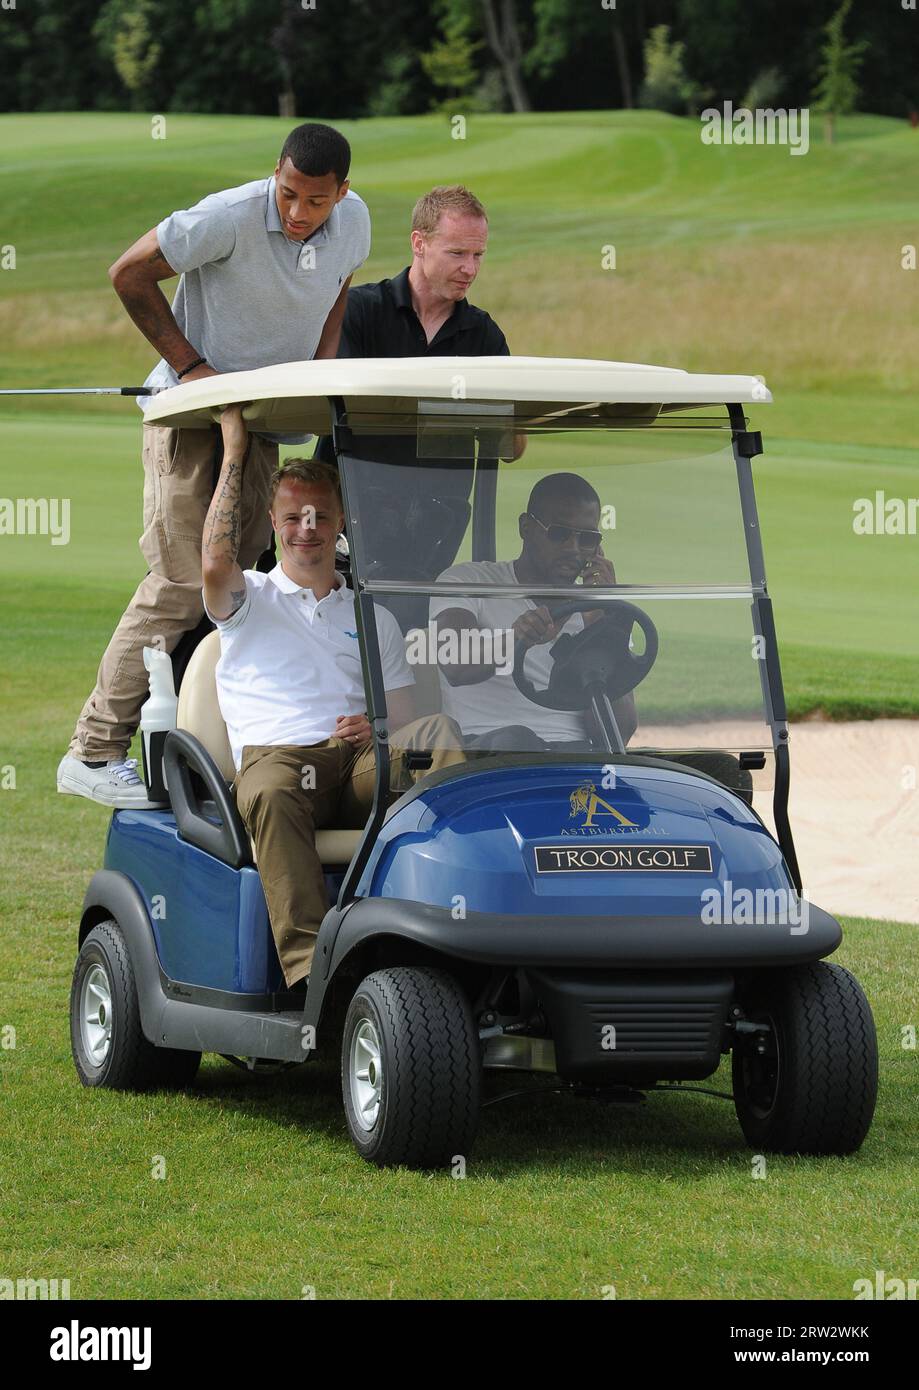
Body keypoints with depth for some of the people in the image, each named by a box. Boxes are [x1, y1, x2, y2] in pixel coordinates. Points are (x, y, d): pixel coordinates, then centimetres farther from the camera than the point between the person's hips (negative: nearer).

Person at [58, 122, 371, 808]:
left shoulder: (353, 222, -2)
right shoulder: (229, 217, -22)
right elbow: (130, 274, -13)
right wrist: (191, 366, -15)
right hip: (192, 410, -7)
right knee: (185, 581, -12)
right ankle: (94, 751, -9)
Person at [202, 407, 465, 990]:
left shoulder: (374, 618, 28)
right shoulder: (249, 599, 19)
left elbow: (404, 727, 23)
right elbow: (216, 564, -7)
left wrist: (378, 729, -3)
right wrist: (234, 452, -1)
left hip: (362, 765, 3)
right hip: (277, 756, -3)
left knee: (437, 731, -29)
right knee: (269, 794, -40)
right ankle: (310, 969, -50)